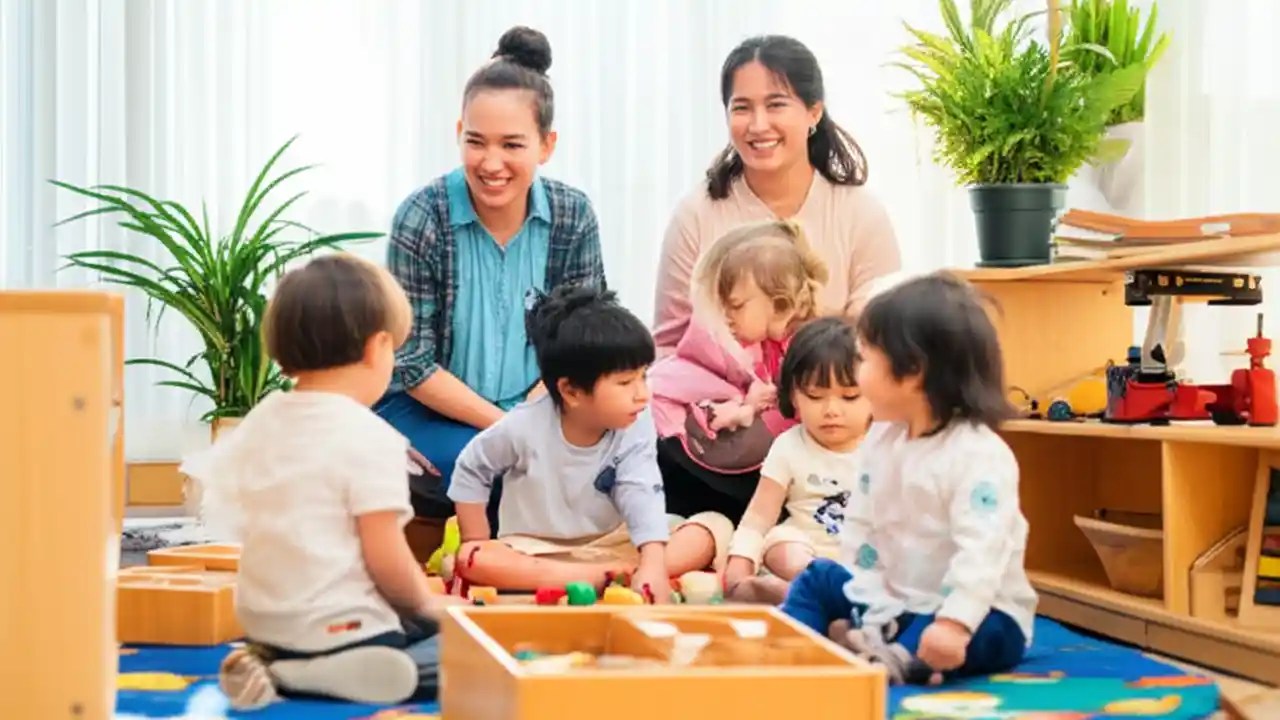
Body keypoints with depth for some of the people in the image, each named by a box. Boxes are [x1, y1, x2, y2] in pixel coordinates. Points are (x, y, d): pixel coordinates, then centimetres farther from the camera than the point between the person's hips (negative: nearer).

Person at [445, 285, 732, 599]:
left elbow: (642, 496, -25)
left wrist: (653, 565, -40)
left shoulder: (635, 426, -15)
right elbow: (470, 470, -2)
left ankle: (625, 576, -38)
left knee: (716, 529, -17)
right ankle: (609, 578, -38)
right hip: (536, 551, -1)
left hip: (610, 545, 2)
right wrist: (476, 544, -7)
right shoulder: (523, 428, -18)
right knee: (470, 560, -35)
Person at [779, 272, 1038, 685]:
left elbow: (981, 552, -33)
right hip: (894, 604, 8)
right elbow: (861, 529, 4)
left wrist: (954, 624, -45)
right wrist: (874, 607, -8)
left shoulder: (980, 456, -23)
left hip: (975, 614, -8)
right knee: (819, 580, 4)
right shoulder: (881, 440, 3)